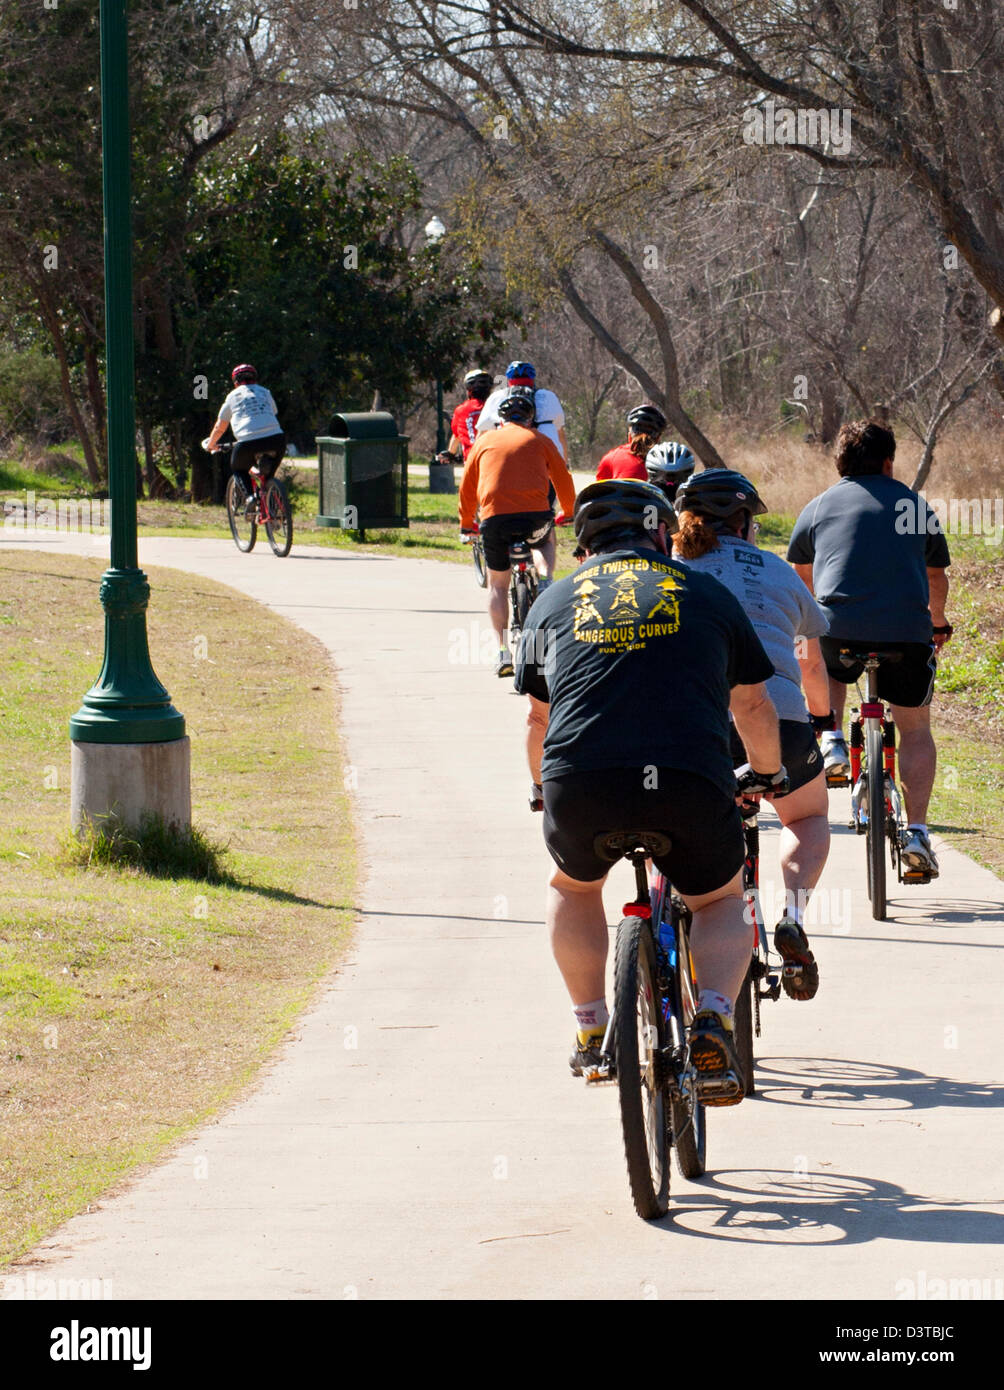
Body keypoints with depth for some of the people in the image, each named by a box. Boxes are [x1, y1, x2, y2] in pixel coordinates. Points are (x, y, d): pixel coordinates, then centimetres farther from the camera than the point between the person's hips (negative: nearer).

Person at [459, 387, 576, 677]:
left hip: (495, 516, 1)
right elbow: (563, 479, 19)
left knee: (497, 585, 14)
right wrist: (570, 513, 36)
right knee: (545, 539, 35)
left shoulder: (485, 441, 17)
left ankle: (503, 651, 4)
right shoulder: (540, 441, 13)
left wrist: (466, 524, 35)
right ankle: (546, 581, 4)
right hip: (535, 515, -1)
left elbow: (467, 487, 22)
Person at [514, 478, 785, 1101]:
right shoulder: (707, 594, 20)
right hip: (690, 786, -1)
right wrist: (769, 772, 48)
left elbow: (539, 721, 30)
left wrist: (547, 791, 49)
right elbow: (754, 706, 28)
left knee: (573, 887, 33)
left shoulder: (554, 602, 22)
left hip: (581, 787, 1)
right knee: (722, 901, 25)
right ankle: (712, 1023, 0)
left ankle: (593, 1035, 26)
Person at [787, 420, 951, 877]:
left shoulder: (818, 507, 15)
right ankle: (917, 831, 4)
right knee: (915, 731, 15)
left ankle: (831, 741, 14)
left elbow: (801, 575, 31)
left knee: (824, 667, 36)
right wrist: (938, 624, 48)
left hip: (838, 628, 0)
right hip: (908, 631, 0)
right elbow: (937, 575, 29)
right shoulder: (916, 506, 15)